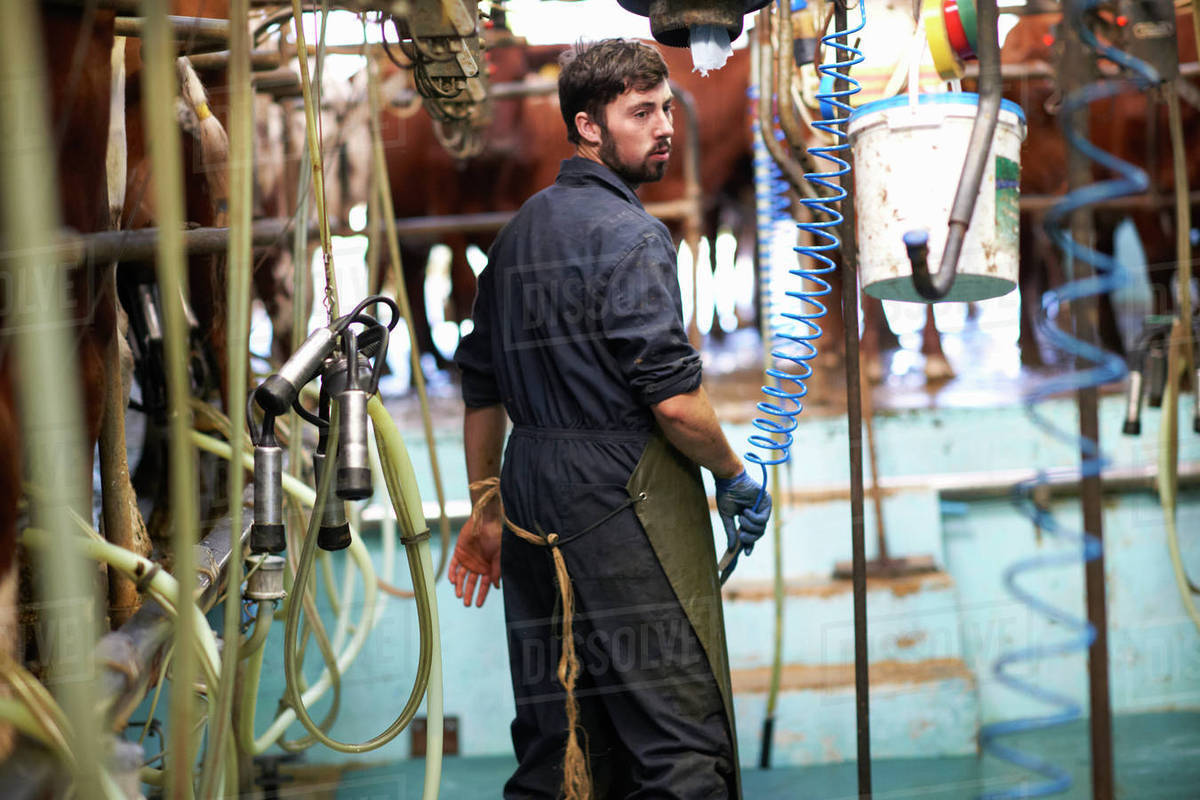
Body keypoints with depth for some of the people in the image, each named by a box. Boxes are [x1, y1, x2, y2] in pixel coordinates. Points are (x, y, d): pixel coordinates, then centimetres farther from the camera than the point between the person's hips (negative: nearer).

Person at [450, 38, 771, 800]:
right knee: (681, 736, -6)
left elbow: (481, 385, 19)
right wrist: (737, 477, -2)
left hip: (531, 486, 9)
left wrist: (486, 509, 25)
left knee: (553, 735, 12)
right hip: (624, 499, -9)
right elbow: (673, 397, -18)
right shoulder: (629, 234, -12)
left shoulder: (521, 230, 15)